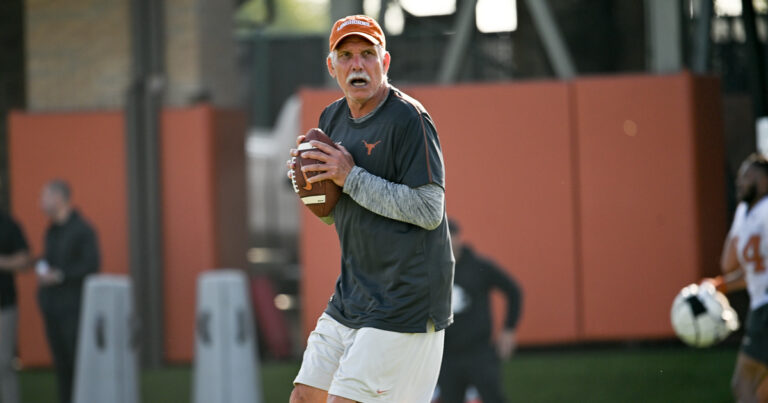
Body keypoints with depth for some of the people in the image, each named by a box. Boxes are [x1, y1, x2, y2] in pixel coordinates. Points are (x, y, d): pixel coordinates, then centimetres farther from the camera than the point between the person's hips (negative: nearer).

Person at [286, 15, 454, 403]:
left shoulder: (408, 119, -13)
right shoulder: (332, 119, 12)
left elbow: (429, 211, -20)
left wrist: (351, 177, -19)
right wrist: (310, 181, -1)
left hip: (405, 302, -8)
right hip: (350, 297, 8)